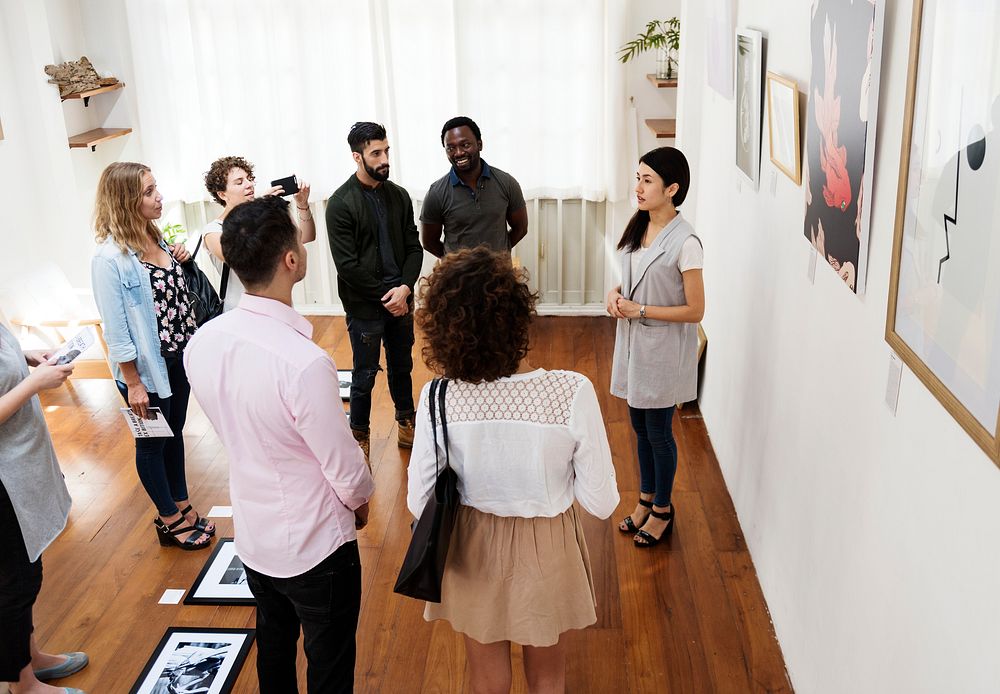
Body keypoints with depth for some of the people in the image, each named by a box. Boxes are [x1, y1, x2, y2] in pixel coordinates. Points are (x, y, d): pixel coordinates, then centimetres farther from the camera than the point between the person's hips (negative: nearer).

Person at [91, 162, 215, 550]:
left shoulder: (156, 238, 1)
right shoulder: (110, 258, -22)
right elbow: (116, 330, -19)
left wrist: (179, 262, -3)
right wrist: (133, 382, -16)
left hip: (177, 358, 7)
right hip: (146, 367, -7)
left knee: (175, 434, 20)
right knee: (152, 443, 12)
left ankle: (182, 508, 37)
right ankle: (170, 520, 29)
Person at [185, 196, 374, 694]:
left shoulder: (202, 343, -12)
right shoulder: (304, 363, -33)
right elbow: (345, 468, -21)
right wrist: (360, 501, 0)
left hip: (251, 534, 6)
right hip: (315, 544, -6)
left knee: (273, 647, 28)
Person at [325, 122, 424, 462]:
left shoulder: (399, 195, 4)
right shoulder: (340, 203, -12)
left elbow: (414, 248, 4)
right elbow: (347, 265, -15)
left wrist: (405, 287, -12)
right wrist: (386, 295, -14)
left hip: (400, 301, 5)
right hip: (364, 306, -5)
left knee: (402, 367, 19)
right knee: (365, 376, 8)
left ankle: (406, 425, 38)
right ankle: (360, 437, 26)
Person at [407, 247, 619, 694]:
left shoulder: (438, 399, -23)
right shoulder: (572, 393, -29)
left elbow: (419, 502, -10)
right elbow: (601, 503, -18)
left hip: (474, 556, 1)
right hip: (546, 554, -1)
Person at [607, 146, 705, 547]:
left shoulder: (684, 242, -21)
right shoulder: (639, 227, 2)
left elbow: (695, 310, -19)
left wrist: (640, 311, -21)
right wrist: (616, 294, -6)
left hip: (664, 352, -7)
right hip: (634, 344, 7)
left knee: (658, 433, 8)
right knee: (640, 427, 19)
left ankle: (662, 510, 29)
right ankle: (646, 499, 38)